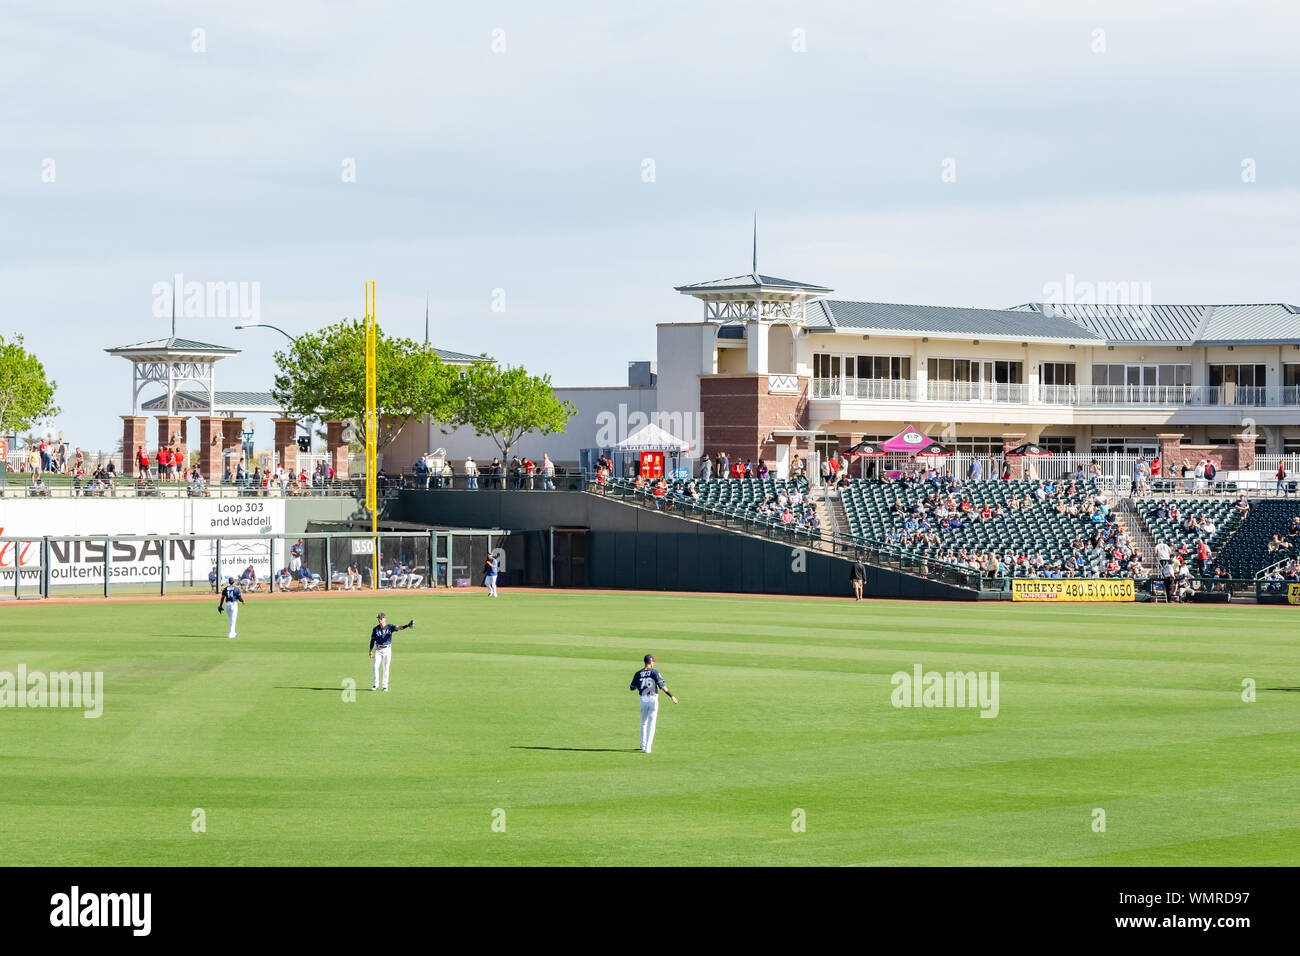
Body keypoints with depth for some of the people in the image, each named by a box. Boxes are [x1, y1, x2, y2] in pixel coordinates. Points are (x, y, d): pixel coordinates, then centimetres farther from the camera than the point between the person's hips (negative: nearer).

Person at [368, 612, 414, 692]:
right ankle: (375, 685, 2)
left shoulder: (390, 627, -4)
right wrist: (370, 651, -1)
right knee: (375, 666, -6)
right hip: (378, 650, 1)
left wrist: (407, 626, -41)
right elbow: (372, 640, 6)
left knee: (386, 668, 1)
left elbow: (398, 627, -22)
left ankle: (385, 686, 8)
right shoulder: (376, 629, 2)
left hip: (387, 650, -1)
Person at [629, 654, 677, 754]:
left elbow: (631, 688, 8)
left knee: (643, 722, 22)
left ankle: (643, 745, 29)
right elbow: (662, 686, -16)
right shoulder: (655, 672, -7)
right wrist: (671, 696, -12)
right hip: (653, 699, -3)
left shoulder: (638, 674, 2)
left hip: (643, 700, 3)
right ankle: (648, 747, -4)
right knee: (651, 724, 3)